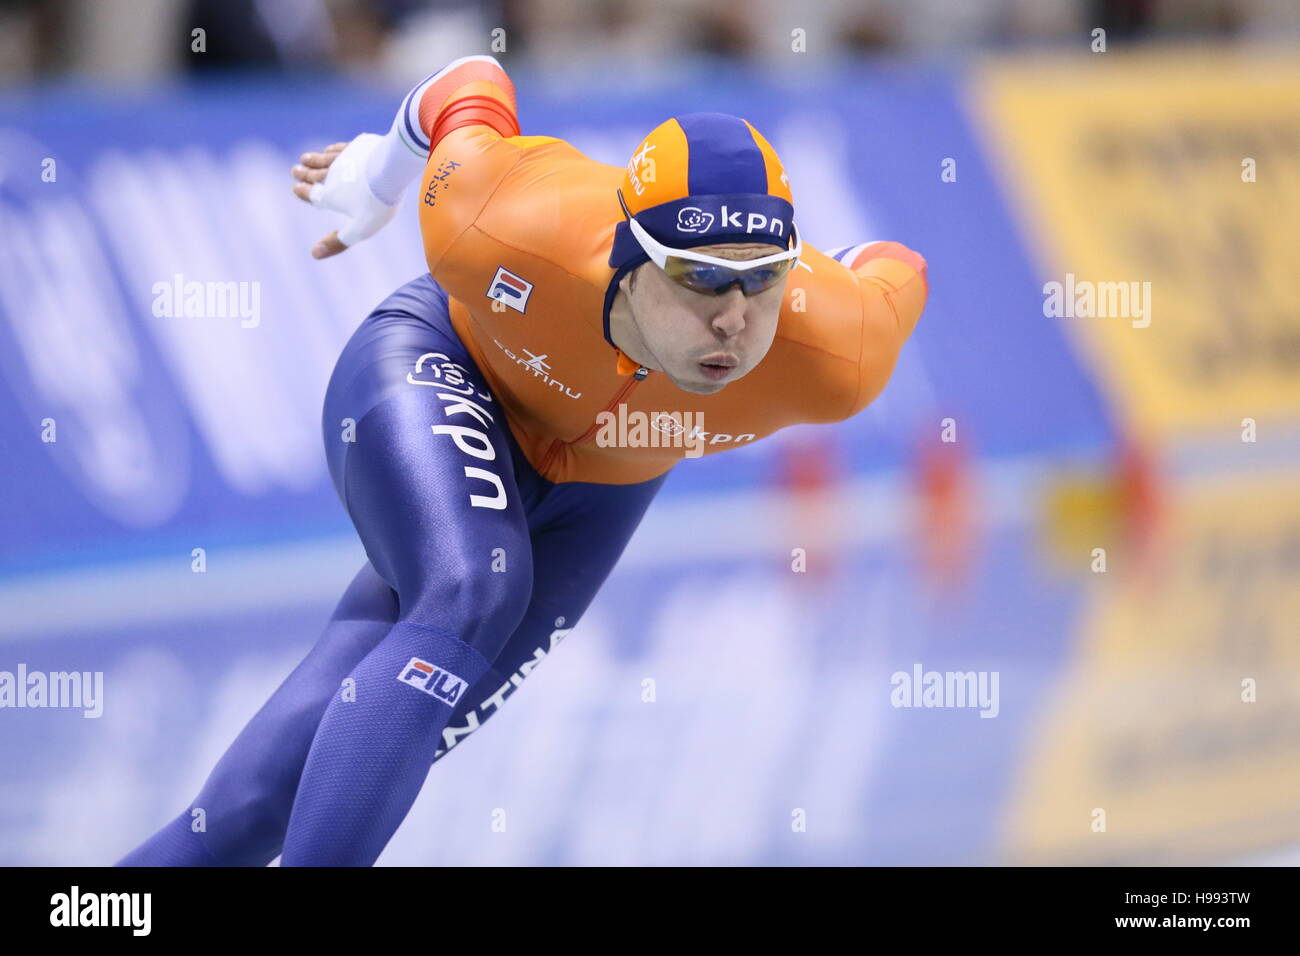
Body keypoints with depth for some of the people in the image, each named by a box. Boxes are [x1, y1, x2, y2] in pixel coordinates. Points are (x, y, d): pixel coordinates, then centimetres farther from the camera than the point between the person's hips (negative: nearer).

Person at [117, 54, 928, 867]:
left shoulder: (832, 363, -37)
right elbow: (468, 91, -16)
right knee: (470, 599, -32)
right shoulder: (499, 230, -38)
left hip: (594, 491, 3)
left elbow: (895, 278, -13)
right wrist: (376, 179, 6)